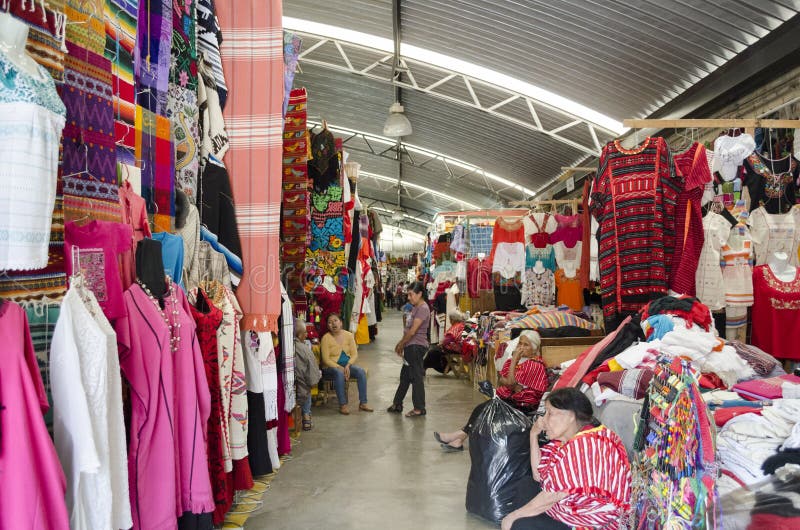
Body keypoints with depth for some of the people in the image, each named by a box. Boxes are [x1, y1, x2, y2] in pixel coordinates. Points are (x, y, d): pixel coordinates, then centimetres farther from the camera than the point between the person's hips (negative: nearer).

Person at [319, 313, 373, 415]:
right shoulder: (326, 338, -8)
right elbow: (326, 360, -12)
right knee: (339, 373, -36)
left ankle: (363, 403, -17)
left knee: (361, 371, -22)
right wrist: (339, 368, -22)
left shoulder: (349, 335, 3)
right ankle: (343, 405, -29)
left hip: (347, 365, 4)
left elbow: (354, 354, 2)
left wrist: (348, 365, -16)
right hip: (331, 367, -4)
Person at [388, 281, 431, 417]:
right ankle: (397, 404, 27)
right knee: (405, 376, 17)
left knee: (416, 377, -2)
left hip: (417, 346, -10)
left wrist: (401, 344, -10)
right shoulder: (415, 307, 14)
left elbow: (412, 331, -20)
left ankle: (419, 408, 8)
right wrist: (401, 344, 10)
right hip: (410, 346, 10)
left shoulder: (423, 308, -17)